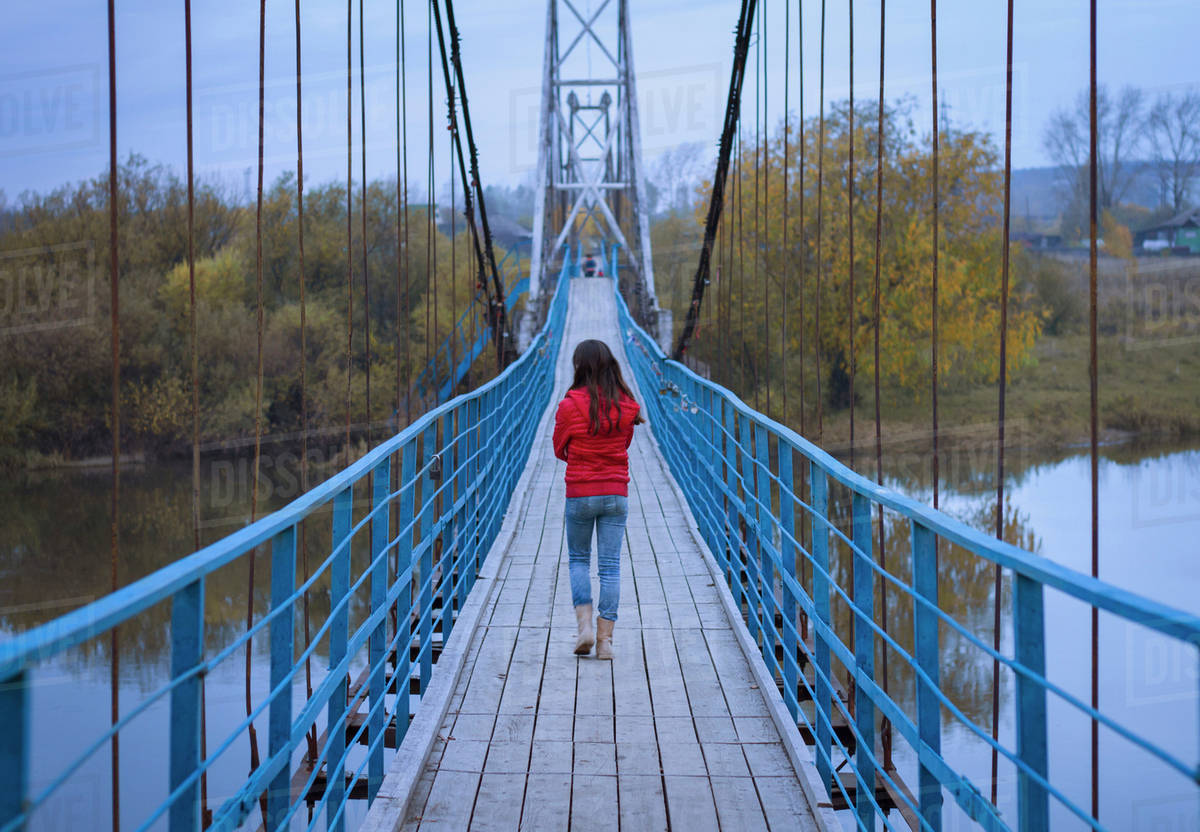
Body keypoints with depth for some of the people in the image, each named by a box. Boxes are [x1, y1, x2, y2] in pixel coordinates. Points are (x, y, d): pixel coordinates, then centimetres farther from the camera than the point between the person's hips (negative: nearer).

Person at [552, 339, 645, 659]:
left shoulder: (570, 405, -13)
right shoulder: (627, 405, -2)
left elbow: (559, 449, 0)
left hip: (580, 493, -2)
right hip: (617, 494, 2)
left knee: (578, 559, 16)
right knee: (611, 564, 5)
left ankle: (585, 624, 0)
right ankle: (605, 638, 3)